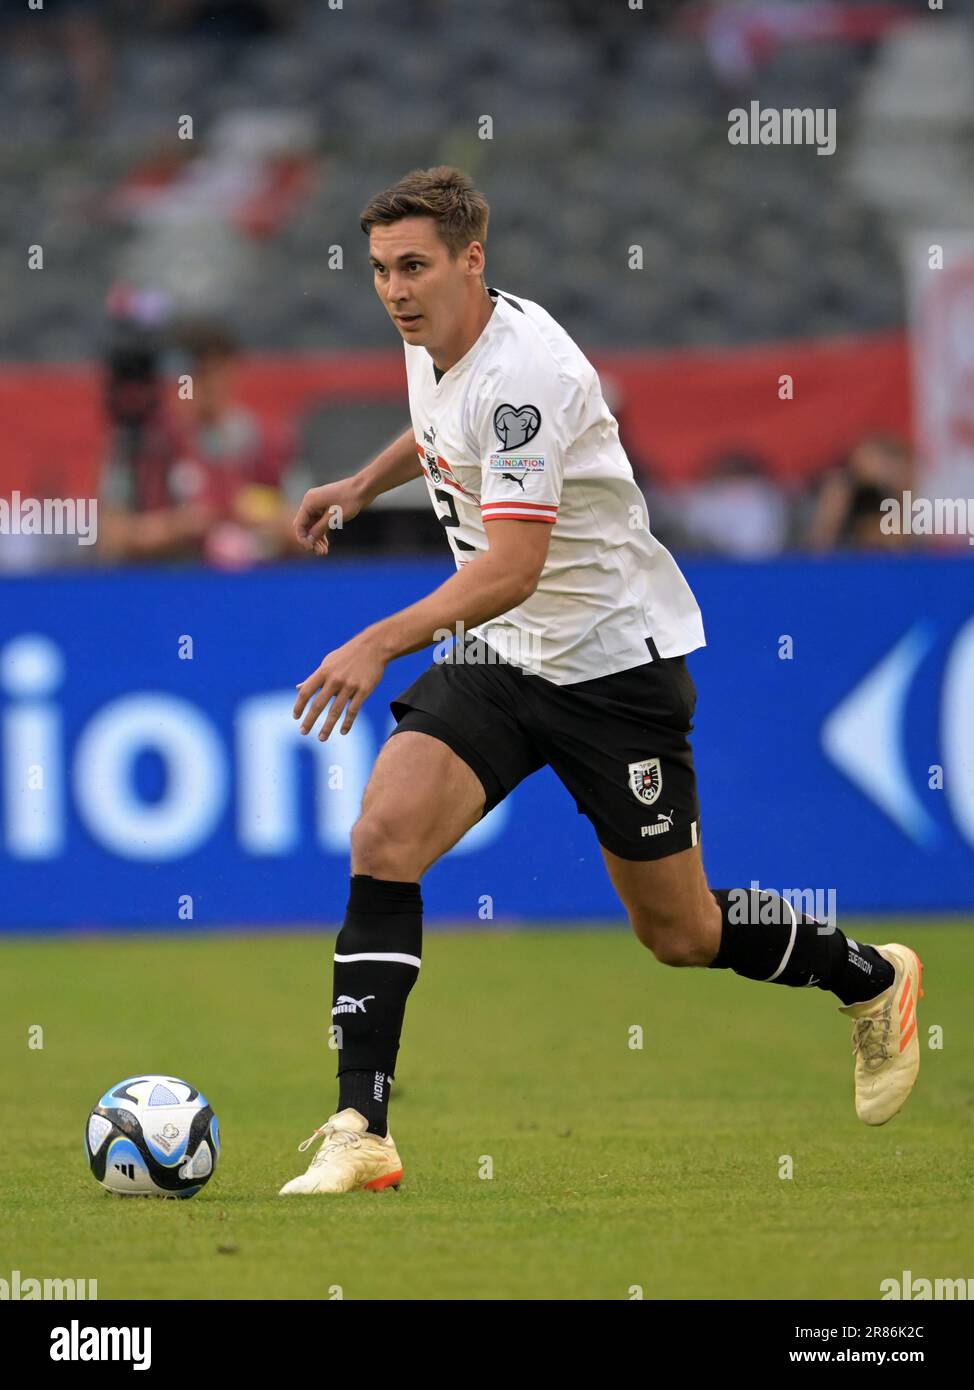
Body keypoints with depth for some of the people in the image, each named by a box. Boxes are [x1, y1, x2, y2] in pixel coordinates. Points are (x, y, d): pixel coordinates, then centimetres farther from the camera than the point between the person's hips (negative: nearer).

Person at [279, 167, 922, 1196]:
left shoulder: (520, 370, -26)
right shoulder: (434, 341, 1)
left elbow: (512, 566, -35)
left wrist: (381, 642, -44)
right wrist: (361, 485, 17)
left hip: (617, 659, -7)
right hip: (499, 655, 7)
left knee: (679, 934, 7)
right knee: (384, 838, -18)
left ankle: (870, 980, 37)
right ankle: (361, 1135, -20)